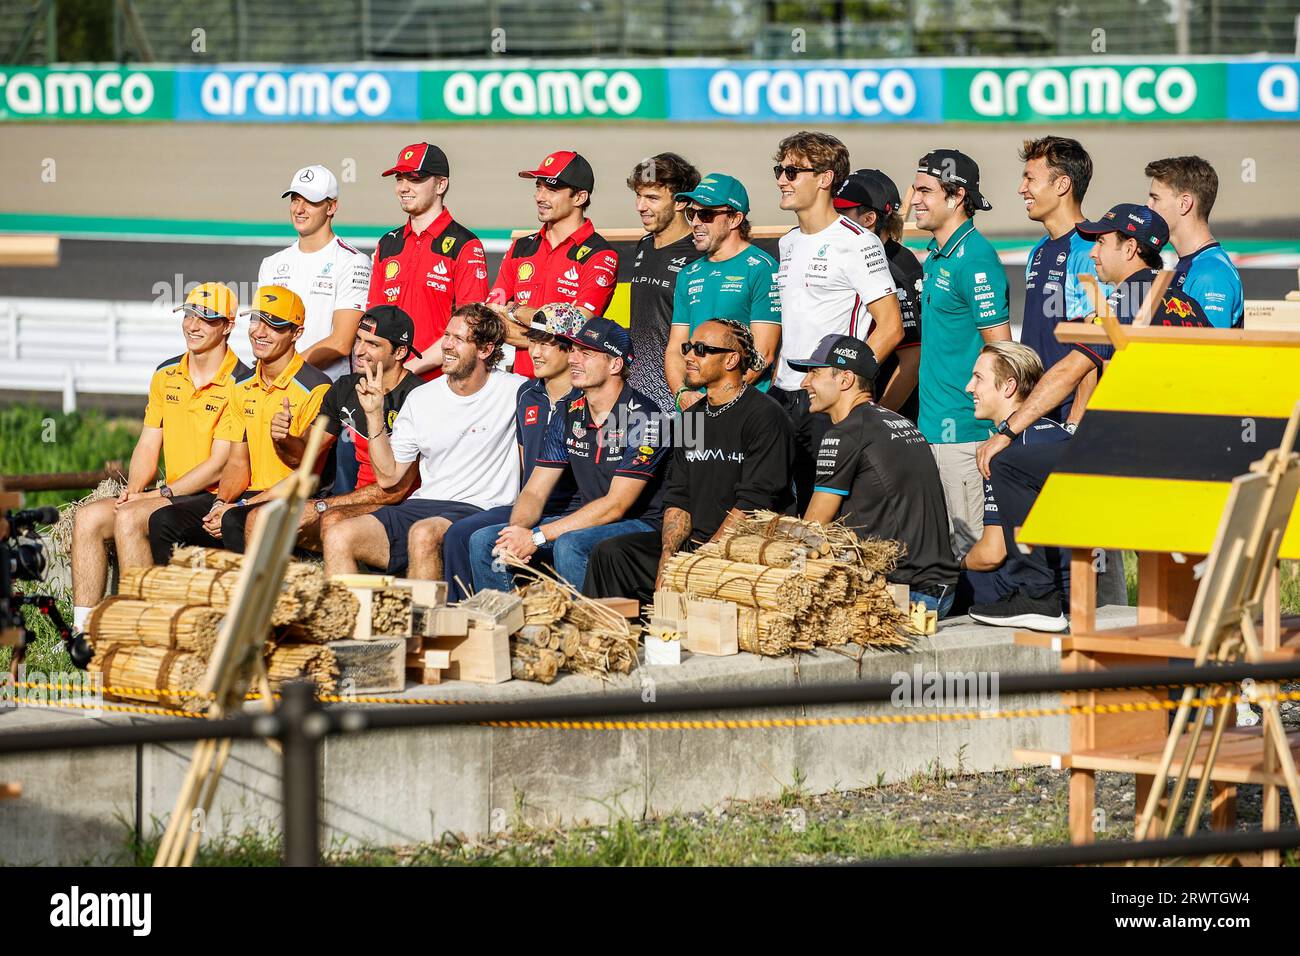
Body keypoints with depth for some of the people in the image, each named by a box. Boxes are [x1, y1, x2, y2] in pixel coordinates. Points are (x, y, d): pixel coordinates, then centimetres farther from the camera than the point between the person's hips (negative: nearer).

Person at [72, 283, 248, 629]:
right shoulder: (166, 375, 13)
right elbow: (148, 446, 15)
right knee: (88, 517, -11)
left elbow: (219, 465, -15)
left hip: (213, 498, -8)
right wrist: (134, 488, -5)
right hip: (173, 493, 8)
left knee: (129, 519, -28)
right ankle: (83, 630, -13)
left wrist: (163, 493, -16)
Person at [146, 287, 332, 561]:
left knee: (235, 522, -37)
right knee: (163, 520, -12)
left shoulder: (317, 389, -9)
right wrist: (221, 503, -5)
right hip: (251, 497, 7)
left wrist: (242, 506, -17)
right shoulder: (243, 387, 16)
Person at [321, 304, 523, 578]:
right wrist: (374, 414, 3)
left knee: (423, 535, -39)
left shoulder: (514, 392, -1)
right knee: (338, 536, -18)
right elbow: (388, 476, 12)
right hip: (421, 504, 5)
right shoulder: (421, 399, 12)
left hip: (478, 512, -5)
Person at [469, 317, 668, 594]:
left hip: (640, 523, -7)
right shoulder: (570, 415, 6)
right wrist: (517, 531, -19)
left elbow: (615, 506, -21)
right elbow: (534, 493, 6)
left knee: (569, 546, -37)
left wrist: (537, 537, -23)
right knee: (484, 541, -6)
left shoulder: (644, 417, -16)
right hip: (587, 520, 7)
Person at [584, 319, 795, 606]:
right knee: (610, 553, -8)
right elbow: (678, 497, 14)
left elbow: (753, 503, -16)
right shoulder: (691, 417, 17)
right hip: (691, 543, 8)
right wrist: (667, 555, -5)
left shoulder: (765, 417, -9)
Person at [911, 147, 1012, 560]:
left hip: (964, 429, -10)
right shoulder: (936, 255, 15)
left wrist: (993, 431, -17)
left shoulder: (974, 258, -14)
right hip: (933, 425, 10)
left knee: (971, 544, -7)